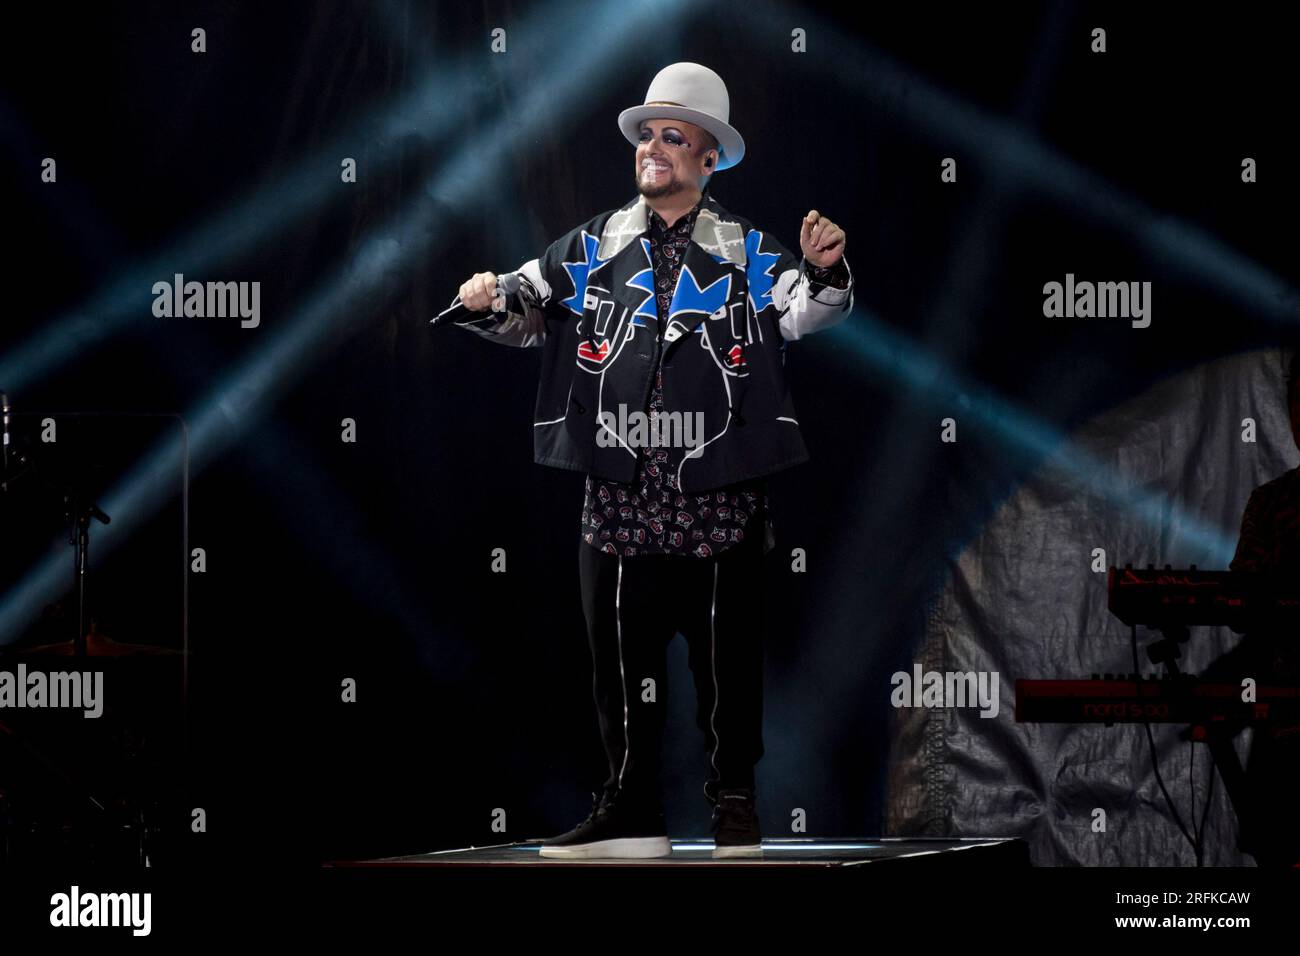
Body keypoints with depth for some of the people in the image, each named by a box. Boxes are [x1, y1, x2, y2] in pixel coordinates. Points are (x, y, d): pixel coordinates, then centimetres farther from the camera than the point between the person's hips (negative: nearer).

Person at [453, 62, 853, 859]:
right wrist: (491, 304, -11)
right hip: (620, 490, 2)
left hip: (719, 494, -2)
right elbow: (529, 308, 11)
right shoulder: (594, 247, 12)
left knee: (728, 657, 2)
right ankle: (632, 813, 13)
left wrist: (825, 273, -27)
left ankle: (735, 806, 13)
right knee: (622, 657, 5)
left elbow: (807, 312, -5)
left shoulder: (748, 254, 6)